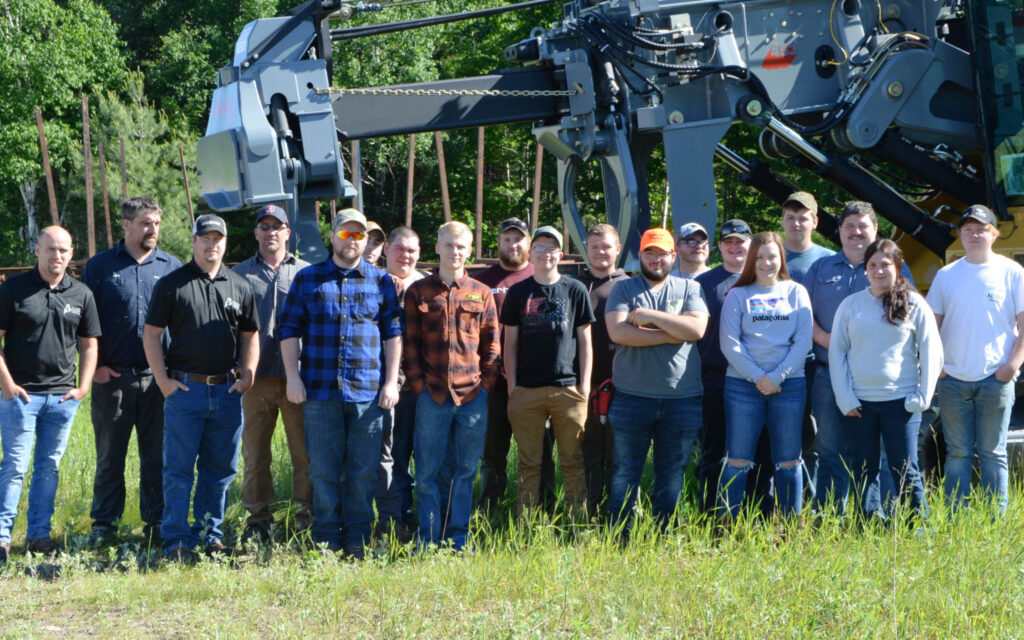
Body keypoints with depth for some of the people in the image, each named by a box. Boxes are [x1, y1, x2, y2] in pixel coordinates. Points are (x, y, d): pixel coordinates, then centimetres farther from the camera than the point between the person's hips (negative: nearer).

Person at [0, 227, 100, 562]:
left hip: (63, 396, 3)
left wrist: (82, 387, 4)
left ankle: (39, 534, 15)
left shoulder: (81, 295, 8)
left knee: (49, 467, 8)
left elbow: (89, 345, 14)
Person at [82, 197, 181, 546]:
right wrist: (94, 365, -1)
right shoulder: (100, 266, 5)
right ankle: (104, 524, 11)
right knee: (109, 455, 4)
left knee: (157, 455, 5)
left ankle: (157, 523, 12)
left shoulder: (171, 266, 9)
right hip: (112, 376, -1)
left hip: (158, 377, 1)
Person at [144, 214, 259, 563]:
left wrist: (248, 374, 6)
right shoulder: (171, 284, 0)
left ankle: (210, 533, 20)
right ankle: (176, 541, 1)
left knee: (221, 467, 9)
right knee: (179, 469, -2)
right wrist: (163, 380, -6)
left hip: (228, 391, 4)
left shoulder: (239, 286, 11)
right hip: (185, 388, -4)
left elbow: (250, 334, 18)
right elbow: (151, 334, 1)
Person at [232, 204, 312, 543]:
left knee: (305, 451, -2)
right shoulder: (239, 274, 12)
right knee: (254, 452, 2)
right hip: (257, 376, 1)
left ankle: (308, 516, 5)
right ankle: (258, 519, 10)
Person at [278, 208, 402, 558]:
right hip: (320, 391, 0)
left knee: (363, 471, 2)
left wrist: (391, 382, 4)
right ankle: (326, 540, 8)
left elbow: (393, 333, 11)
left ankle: (357, 540, 10)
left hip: (368, 393, 0)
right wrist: (293, 377, -1)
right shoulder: (307, 279, 9)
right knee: (323, 470, 1)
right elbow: (289, 330, 8)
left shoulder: (381, 281, 10)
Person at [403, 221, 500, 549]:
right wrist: (418, 384, -3)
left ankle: (458, 539, 13)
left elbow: (493, 343, 11)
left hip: (473, 396, 1)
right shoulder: (418, 292, 6)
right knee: (427, 471, 0)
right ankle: (429, 539, 7)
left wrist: (485, 383, 1)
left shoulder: (481, 293, 10)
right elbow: (409, 343, 5)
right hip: (432, 395, -1)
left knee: (465, 471, 5)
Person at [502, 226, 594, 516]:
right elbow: (510, 343, 10)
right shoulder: (518, 292, 9)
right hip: (527, 391, 1)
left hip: (568, 390, -1)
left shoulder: (575, 290, 7)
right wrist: (512, 384, 3)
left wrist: (584, 384, 2)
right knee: (529, 463, 4)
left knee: (573, 461, 2)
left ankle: (579, 522, 6)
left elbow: (585, 341, 8)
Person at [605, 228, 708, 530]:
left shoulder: (689, 288, 9)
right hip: (633, 396, -1)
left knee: (673, 471, 7)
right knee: (626, 470, 1)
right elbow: (618, 332, -11)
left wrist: (650, 316, -11)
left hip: (681, 397, 1)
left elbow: (696, 328, -8)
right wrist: (673, 335, -9)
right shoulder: (624, 289, 5)